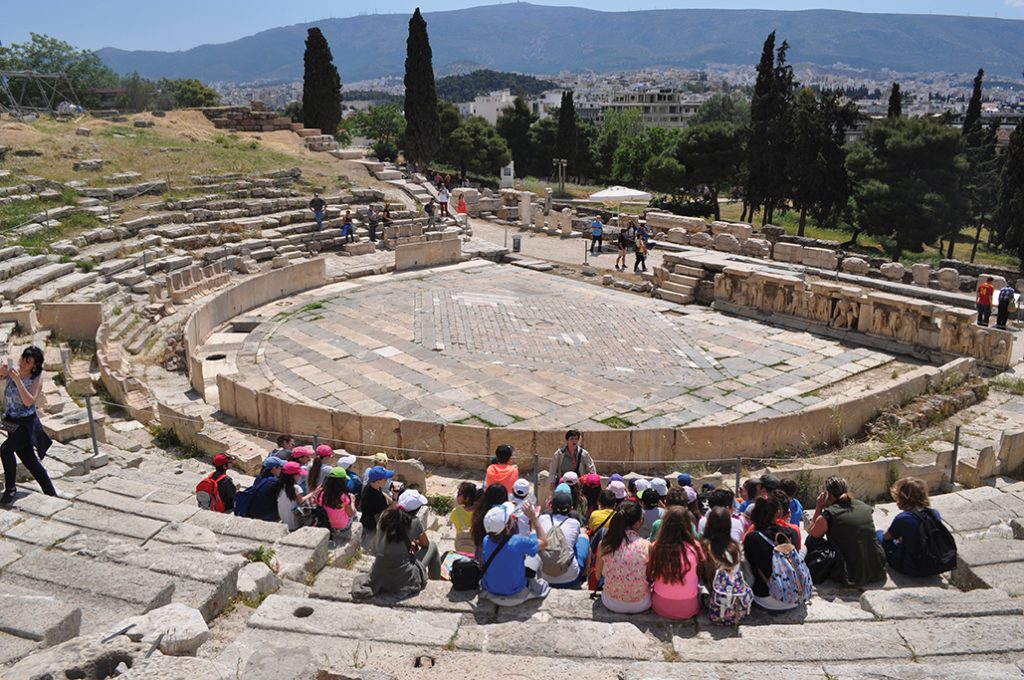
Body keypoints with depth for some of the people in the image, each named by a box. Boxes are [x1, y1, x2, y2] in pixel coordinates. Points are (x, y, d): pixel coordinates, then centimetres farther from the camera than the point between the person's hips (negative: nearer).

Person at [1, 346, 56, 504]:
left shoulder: (36, 379, -11)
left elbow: (29, 401, -24)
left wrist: (18, 380, -30)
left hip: (27, 424, -5)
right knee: (30, 461, 10)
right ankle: (51, 494, 23)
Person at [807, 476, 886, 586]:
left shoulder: (827, 516, -12)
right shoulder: (865, 507, 4)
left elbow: (812, 534, 7)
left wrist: (818, 508, 7)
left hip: (853, 578, -5)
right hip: (878, 573, 5)